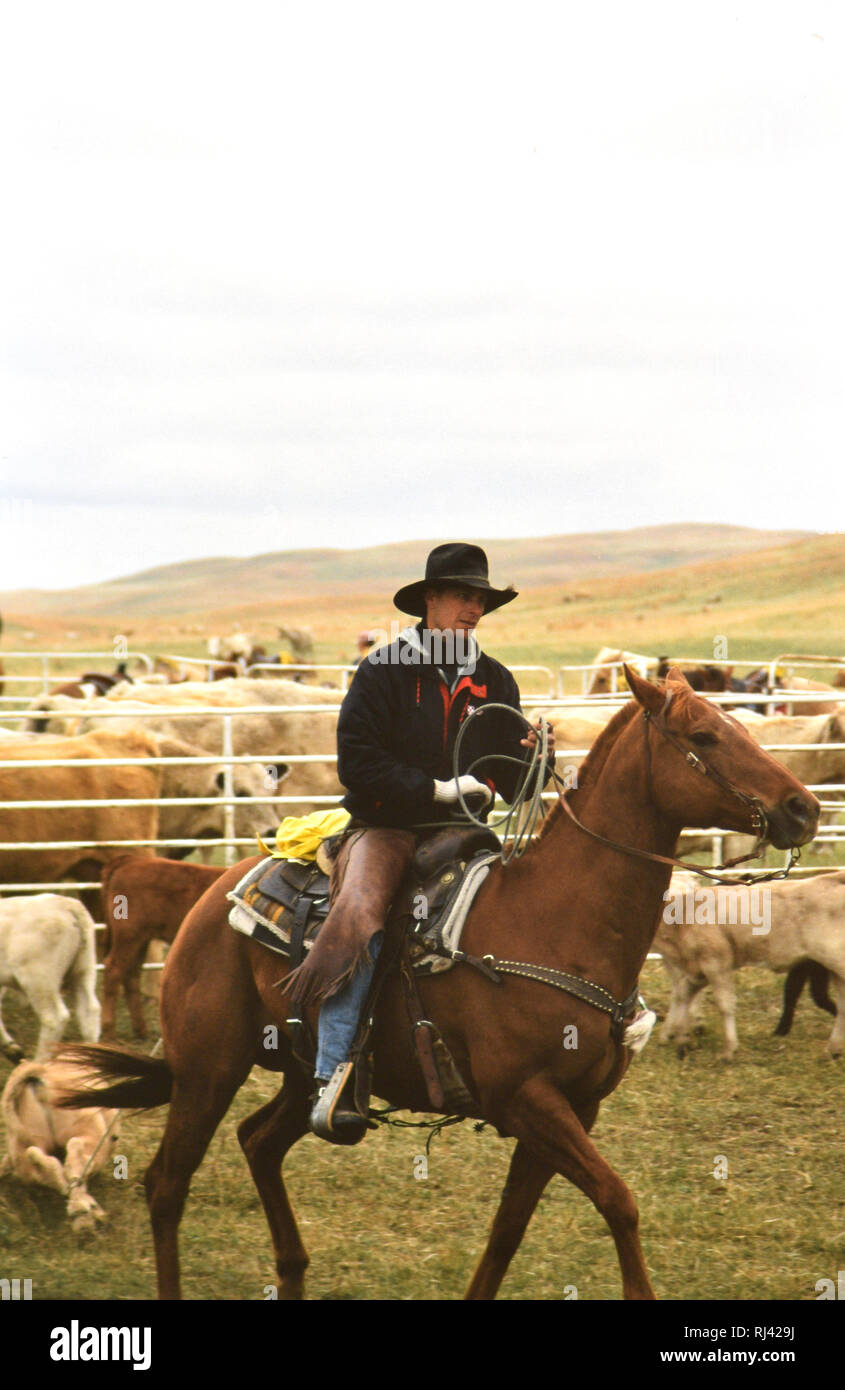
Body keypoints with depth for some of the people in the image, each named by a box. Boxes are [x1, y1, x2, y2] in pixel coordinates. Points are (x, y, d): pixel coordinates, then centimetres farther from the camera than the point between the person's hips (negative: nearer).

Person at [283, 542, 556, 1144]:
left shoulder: (495, 681, 14)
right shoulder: (385, 671, -1)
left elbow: (509, 780, 16)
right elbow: (357, 761, -8)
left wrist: (533, 758, -7)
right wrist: (436, 788, -15)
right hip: (387, 825, -5)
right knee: (357, 916, -31)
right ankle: (333, 1077, -37)